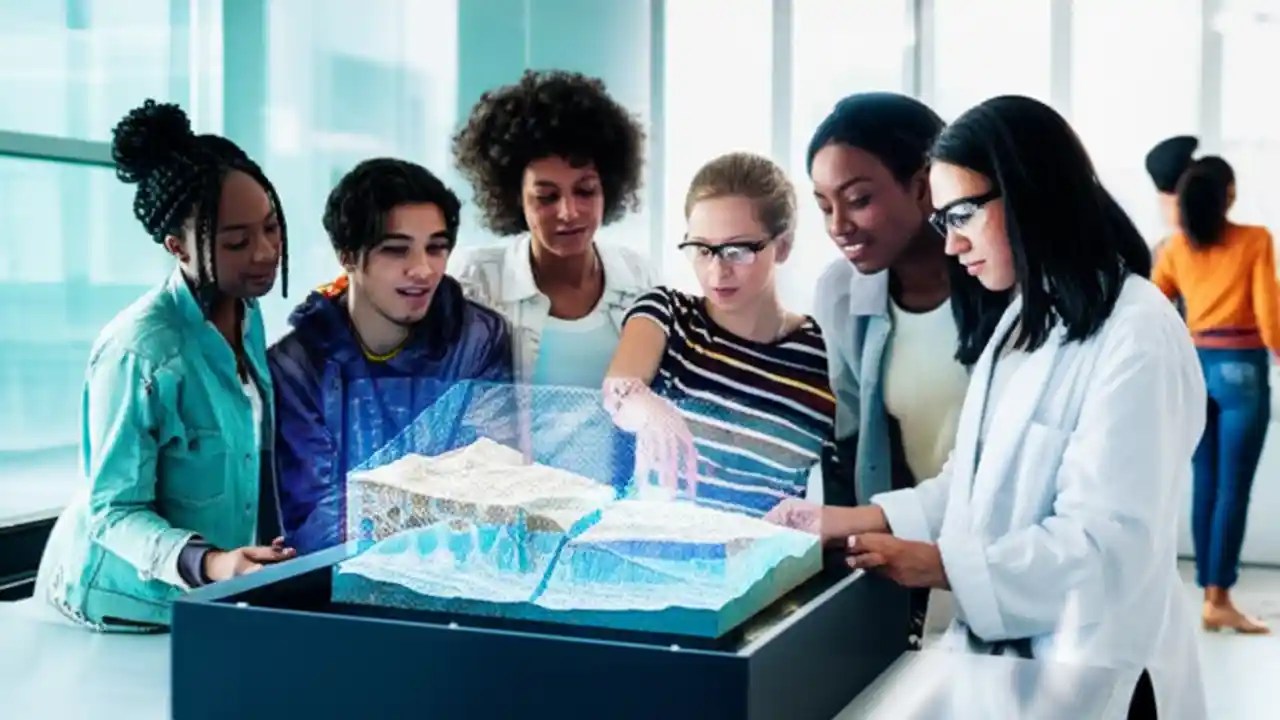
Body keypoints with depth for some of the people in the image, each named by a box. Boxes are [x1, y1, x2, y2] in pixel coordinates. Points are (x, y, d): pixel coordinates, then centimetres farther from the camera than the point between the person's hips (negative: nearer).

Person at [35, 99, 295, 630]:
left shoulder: (248, 316, 2)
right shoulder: (140, 350, -23)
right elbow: (114, 510, -22)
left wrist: (244, 562, 6)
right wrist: (206, 563, -37)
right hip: (130, 601, -7)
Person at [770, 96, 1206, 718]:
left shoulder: (1135, 336, -15)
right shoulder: (1025, 318, 14)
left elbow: (1107, 543, -20)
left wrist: (940, 565, -22)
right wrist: (855, 520, 1)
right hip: (999, 649, 7)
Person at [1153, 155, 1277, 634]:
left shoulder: (1176, 247, 6)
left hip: (1195, 366, 5)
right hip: (1240, 367, -5)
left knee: (1206, 485, 9)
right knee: (1233, 488, -4)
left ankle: (1209, 595, 12)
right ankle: (1218, 600, -5)